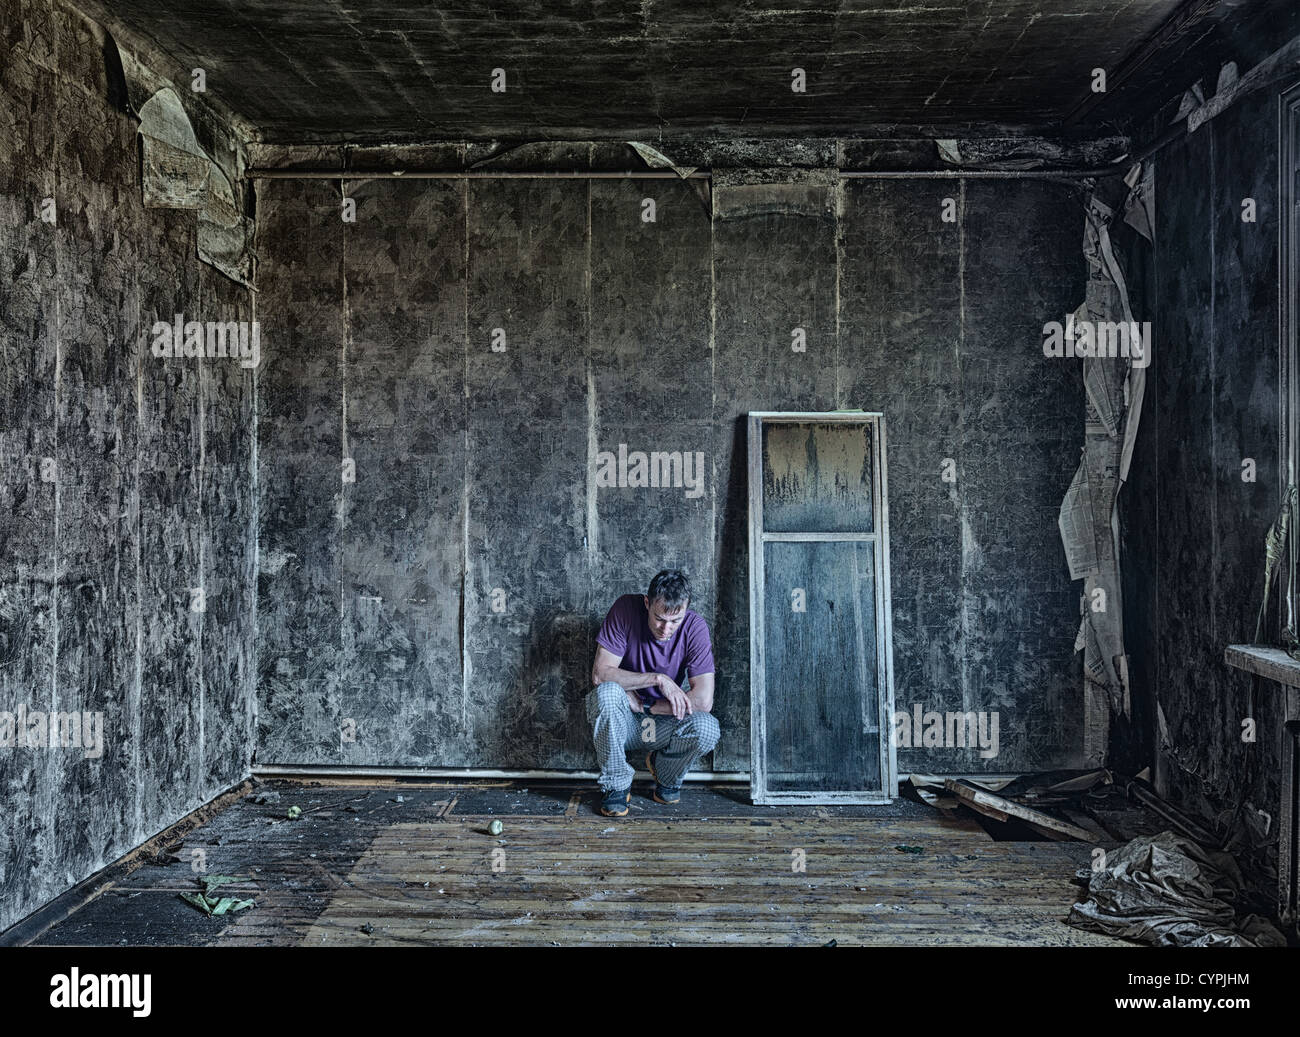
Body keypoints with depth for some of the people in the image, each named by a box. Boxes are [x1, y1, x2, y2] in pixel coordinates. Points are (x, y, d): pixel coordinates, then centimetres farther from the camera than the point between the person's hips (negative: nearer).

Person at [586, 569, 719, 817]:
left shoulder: (695, 626, -15)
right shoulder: (626, 609, -16)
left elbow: (703, 700, -22)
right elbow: (600, 673, -20)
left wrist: (641, 705, -18)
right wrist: (656, 678, -26)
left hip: (663, 724, 1)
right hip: (622, 722, -1)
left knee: (706, 728, -29)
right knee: (607, 692, -34)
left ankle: (667, 776, 5)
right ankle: (617, 785, -13)